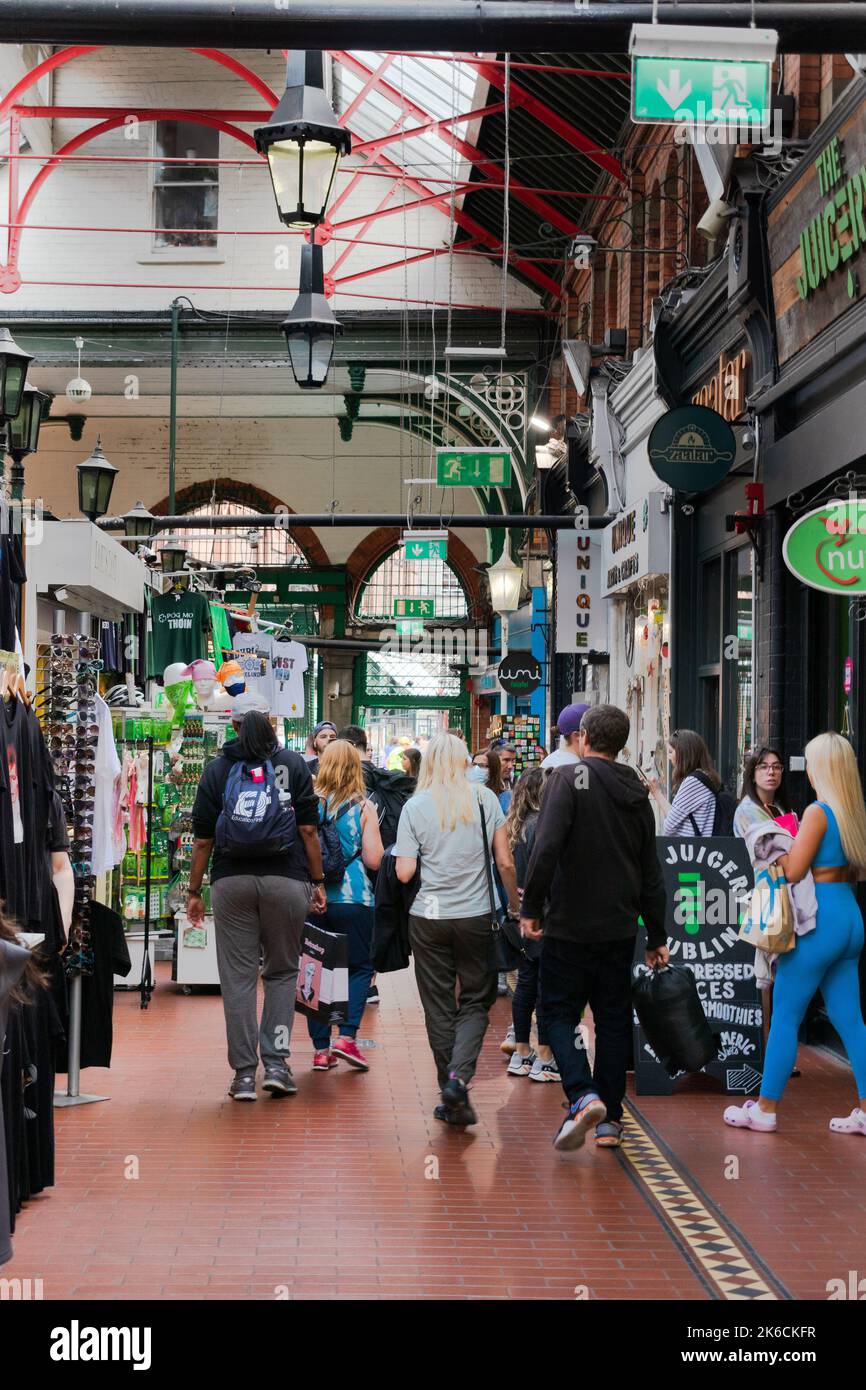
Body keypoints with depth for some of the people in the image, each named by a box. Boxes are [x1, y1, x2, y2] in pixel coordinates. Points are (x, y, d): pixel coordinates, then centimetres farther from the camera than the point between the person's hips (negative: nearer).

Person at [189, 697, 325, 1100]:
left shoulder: (216, 770, 7)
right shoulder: (293, 764, 5)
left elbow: (203, 840, 5)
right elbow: (308, 830, 0)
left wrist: (194, 892, 11)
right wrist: (318, 881, 6)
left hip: (231, 881, 0)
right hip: (286, 879, 0)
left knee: (238, 977, 4)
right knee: (283, 971, 12)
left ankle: (244, 1073, 4)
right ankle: (276, 1063, 3)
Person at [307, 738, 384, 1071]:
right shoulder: (363, 808, -4)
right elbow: (373, 860, -6)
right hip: (353, 900, -2)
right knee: (361, 967, 12)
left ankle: (321, 1049, 8)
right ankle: (347, 1036, -4)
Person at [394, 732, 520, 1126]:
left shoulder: (416, 806, -3)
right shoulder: (485, 799, -1)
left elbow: (404, 873, -7)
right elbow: (505, 863, -1)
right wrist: (515, 905, 12)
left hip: (429, 918, 0)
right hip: (476, 916, 0)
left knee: (439, 1008, 9)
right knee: (475, 1001, 11)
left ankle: (452, 1100, 12)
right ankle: (459, 1077, -12)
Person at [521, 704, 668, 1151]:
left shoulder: (569, 778, -9)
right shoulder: (636, 793, 10)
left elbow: (547, 847, -22)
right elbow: (651, 872, 13)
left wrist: (531, 908, -13)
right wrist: (657, 937, 19)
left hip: (570, 926, -5)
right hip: (620, 927, 5)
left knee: (559, 1012, 5)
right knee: (614, 1019, 13)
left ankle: (583, 1096, -15)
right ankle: (609, 1120, 15)